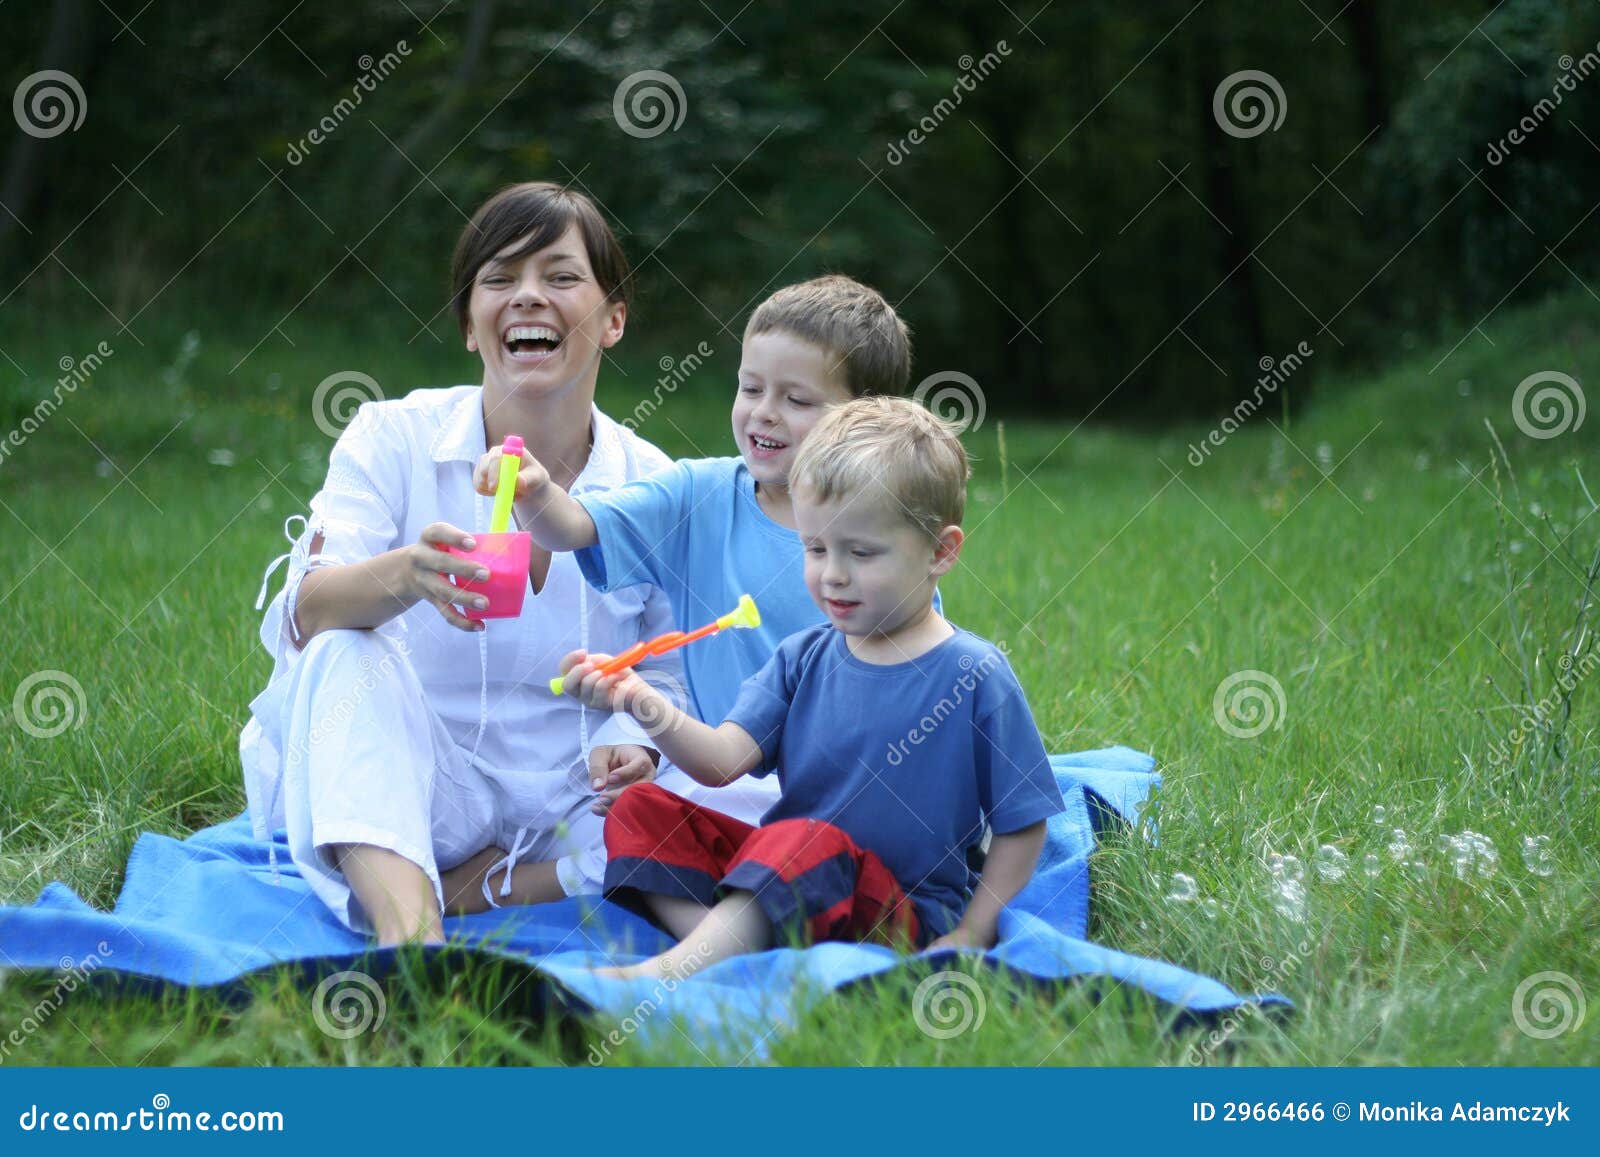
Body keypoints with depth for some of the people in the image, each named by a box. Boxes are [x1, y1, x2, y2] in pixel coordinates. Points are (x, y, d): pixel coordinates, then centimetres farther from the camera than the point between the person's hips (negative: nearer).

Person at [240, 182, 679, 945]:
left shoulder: (651, 487, 2)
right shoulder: (393, 439, -2)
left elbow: (677, 677, 7)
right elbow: (305, 616, -18)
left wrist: (633, 743, -17)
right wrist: (406, 576, -41)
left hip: (558, 814, 2)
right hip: (401, 794, -1)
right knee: (347, 657, -32)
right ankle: (409, 930, -52)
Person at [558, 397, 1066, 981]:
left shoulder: (974, 674, -6)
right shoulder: (802, 660, 9)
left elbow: (1022, 824, -3)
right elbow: (724, 758, -6)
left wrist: (967, 938, -9)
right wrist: (647, 706, -25)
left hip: (900, 915, -6)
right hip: (781, 877, 6)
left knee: (809, 844, -36)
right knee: (639, 810, -6)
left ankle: (665, 974, -41)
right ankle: (727, 945, -27)